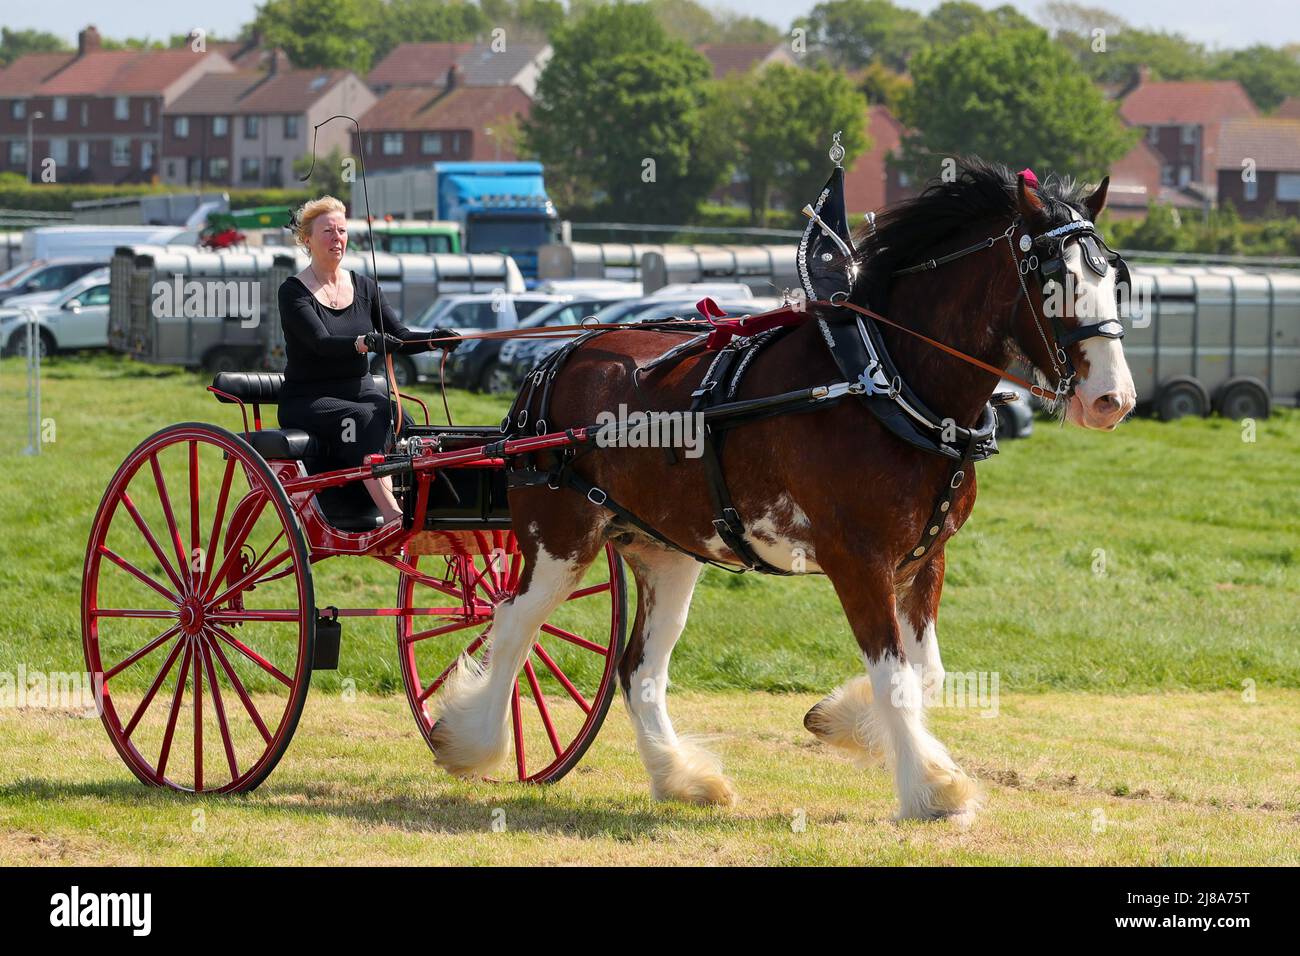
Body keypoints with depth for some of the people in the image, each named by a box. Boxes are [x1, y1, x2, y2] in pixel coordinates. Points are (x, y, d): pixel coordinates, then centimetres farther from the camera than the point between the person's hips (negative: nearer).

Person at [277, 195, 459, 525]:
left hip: (360, 391, 5)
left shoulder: (364, 287, 13)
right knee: (363, 418, -35)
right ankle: (394, 519, -49)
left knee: (399, 419, -29)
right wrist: (365, 343, -38)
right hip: (308, 400, -5)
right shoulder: (294, 292, -4)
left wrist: (433, 340, -16)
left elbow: (399, 338, 6)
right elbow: (321, 342, -20)